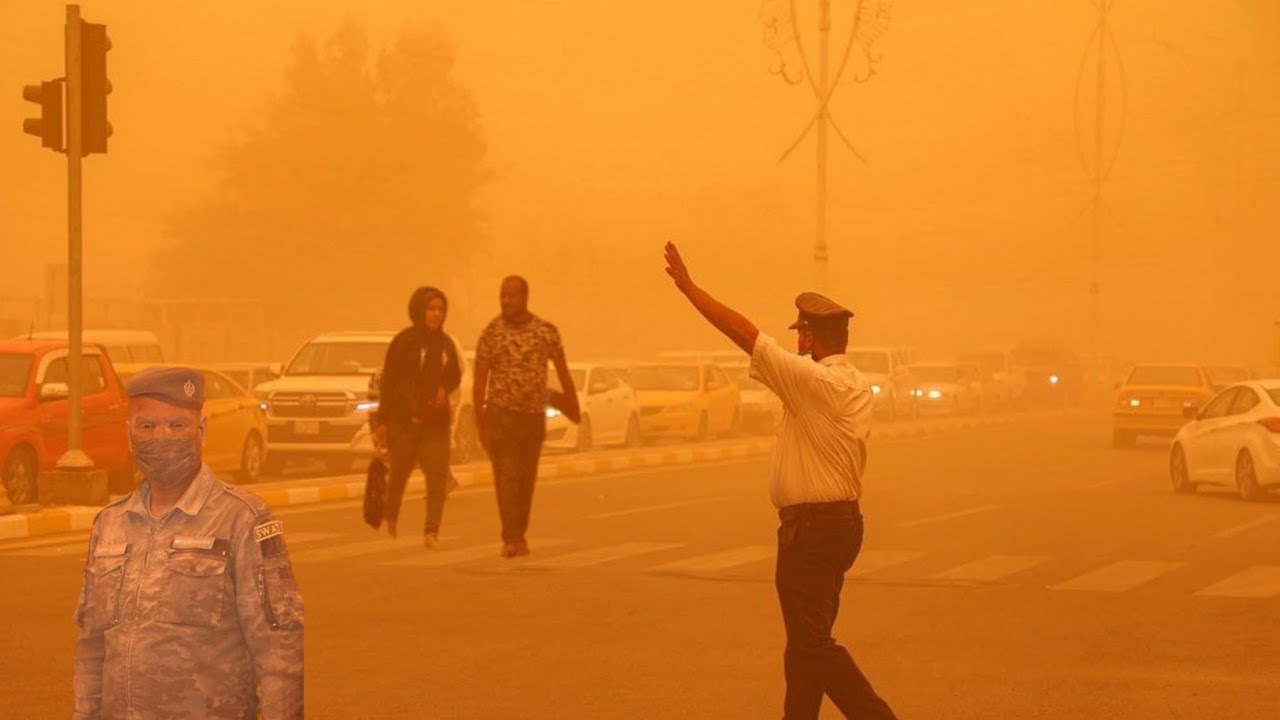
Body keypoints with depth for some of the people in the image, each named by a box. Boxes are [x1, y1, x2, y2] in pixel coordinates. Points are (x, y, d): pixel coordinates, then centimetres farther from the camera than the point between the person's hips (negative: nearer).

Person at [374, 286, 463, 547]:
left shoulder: (446, 343, 9)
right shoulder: (404, 341, -4)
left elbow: (455, 375, 20)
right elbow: (388, 381, -4)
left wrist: (445, 388, -5)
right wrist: (382, 420, -8)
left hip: (436, 419, 3)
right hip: (404, 418, -3)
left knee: (438, 475, -9)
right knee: (399, 472, 8)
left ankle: (432, 531, -12)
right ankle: (390, 519, 33)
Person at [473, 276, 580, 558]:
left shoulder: (547, 331, 1)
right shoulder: (492, 332, -4)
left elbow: (562, 369, 10)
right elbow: (480, 379, -3)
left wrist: (573, 404, 11)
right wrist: (479, 421, -6)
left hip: (534, 415, 3)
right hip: (502, 415, -3)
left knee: (527, 479, 9)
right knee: (507, 477, -11)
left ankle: (520, 535, 20)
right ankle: (511, 538, -14)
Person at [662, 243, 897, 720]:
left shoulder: (814, 381, -18)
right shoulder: (857, 386, 10)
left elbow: (745, 333, -18)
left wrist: (687, 286, -13)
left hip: (811, 526, -10)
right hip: (844, 518, 10)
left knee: (813, 641, -6)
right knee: (807, 638, 16)